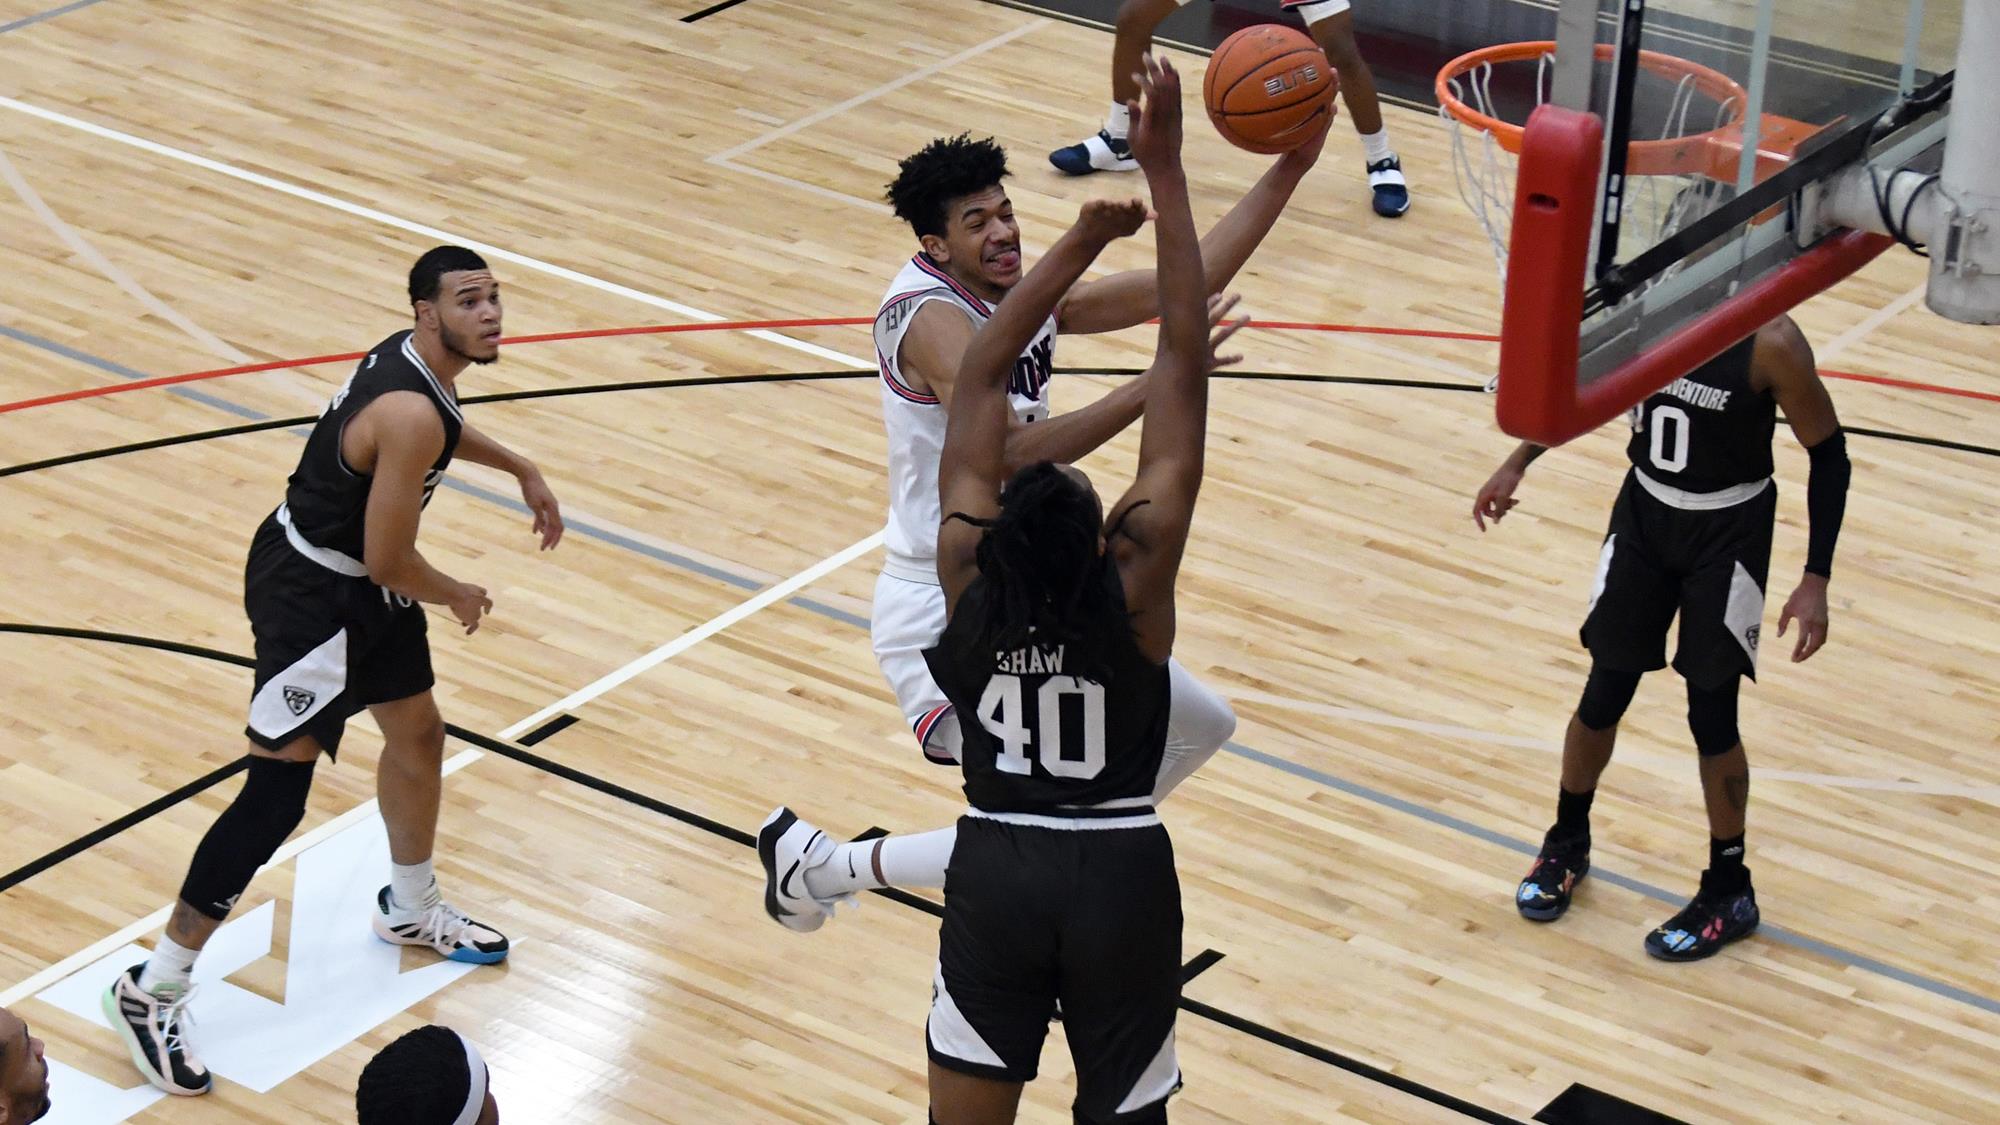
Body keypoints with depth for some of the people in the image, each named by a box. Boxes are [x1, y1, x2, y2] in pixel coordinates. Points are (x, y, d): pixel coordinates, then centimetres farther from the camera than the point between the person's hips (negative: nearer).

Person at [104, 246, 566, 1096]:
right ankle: (152, 991, -4)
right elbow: (388, 560, -25)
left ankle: (411, 911, 50)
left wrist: (519, 469, 29)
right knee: (275, 796, -10)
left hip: (356, 582, 10)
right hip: (309, 599, -10)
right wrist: (457, 598, -6)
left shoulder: (414, 359, 0)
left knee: (418, 734, 25)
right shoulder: (409, 415, -30)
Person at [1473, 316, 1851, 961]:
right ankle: (1567, 845, 36)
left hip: (1728, 536, -4)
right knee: (1604, 694, 12)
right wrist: (1519, 462, 7)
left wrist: (1816, 579, -16)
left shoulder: (1771, 343, -25)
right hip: (1644, 514, 4)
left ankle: (1729, 893, 21)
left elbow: (1828, 453, -14)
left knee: (1712, 715, 2)